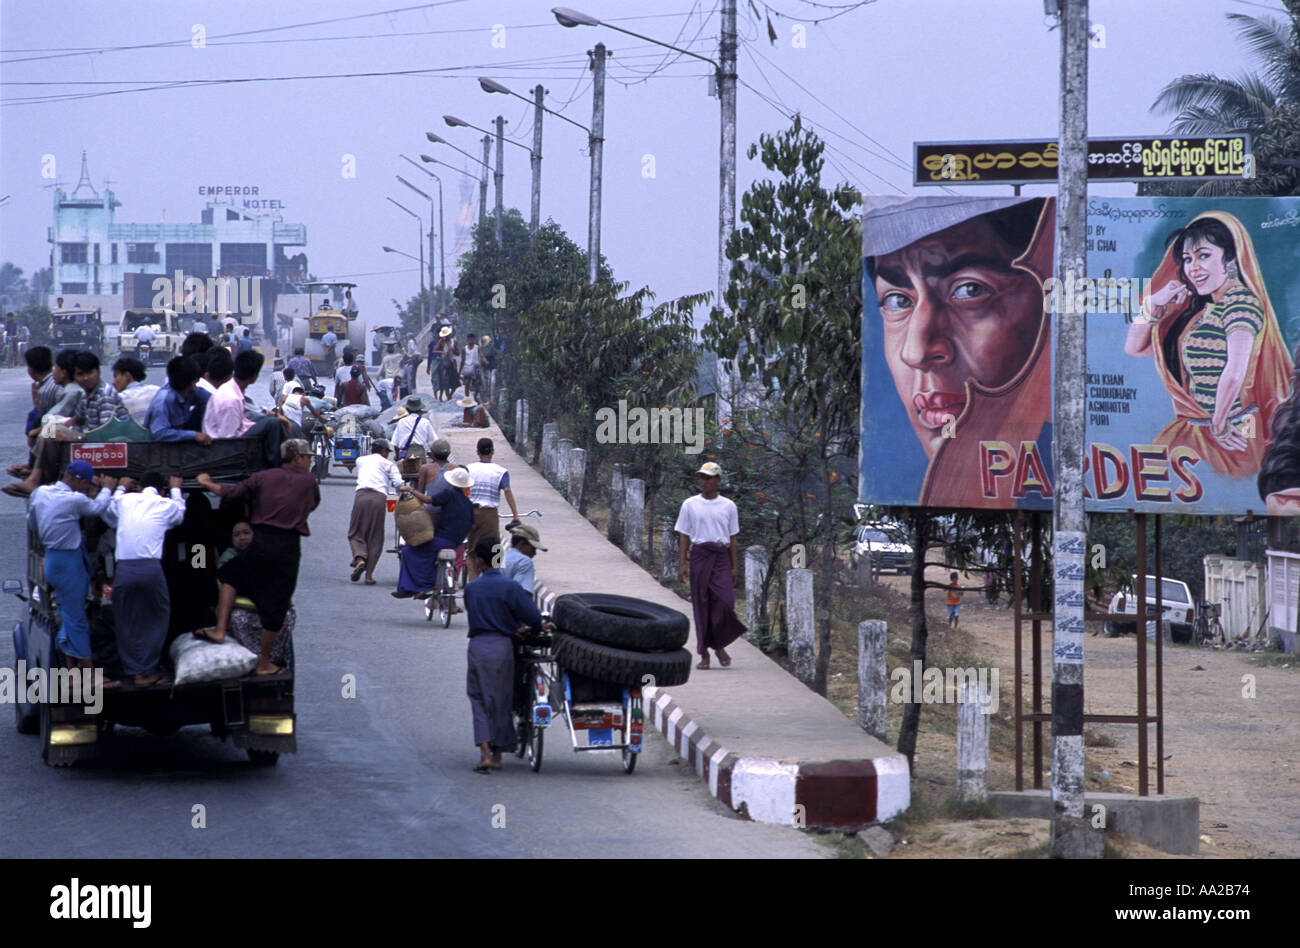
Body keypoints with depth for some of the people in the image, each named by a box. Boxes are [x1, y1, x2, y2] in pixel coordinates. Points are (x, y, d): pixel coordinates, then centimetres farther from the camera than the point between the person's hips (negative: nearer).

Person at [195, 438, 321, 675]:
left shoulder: (264, 477, 7)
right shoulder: (309, 481, 5)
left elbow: (231, 493, 7)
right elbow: (314, 503, 23)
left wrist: (206, 484, 23)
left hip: (261, 543, 1)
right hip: (288, 547, -1)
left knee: (230, 577, 26)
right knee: (275, 604, 7)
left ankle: (220, 630, 11)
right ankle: (264, 663, 15)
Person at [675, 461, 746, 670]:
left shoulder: (728, 505, 10)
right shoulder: (690, 505, 7)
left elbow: (732, 538, 12)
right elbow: (683, 536, 6)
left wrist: (734, 567, 7)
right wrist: (682, 564, -2)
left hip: (721, 557, 1)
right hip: (700, 556, -1)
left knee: (725, 602, -11)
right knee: (701, 605, -1)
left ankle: (719, 645, 9)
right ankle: (704, 654, 5)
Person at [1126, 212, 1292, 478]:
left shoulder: (1240, 301, -11)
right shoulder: (1199, 311, 17)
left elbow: (1236, 373, -25)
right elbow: (1134, 347, 22)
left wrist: (1219, 425, -16)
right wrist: (1154, 305, 6)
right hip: (1192, 430, 8)